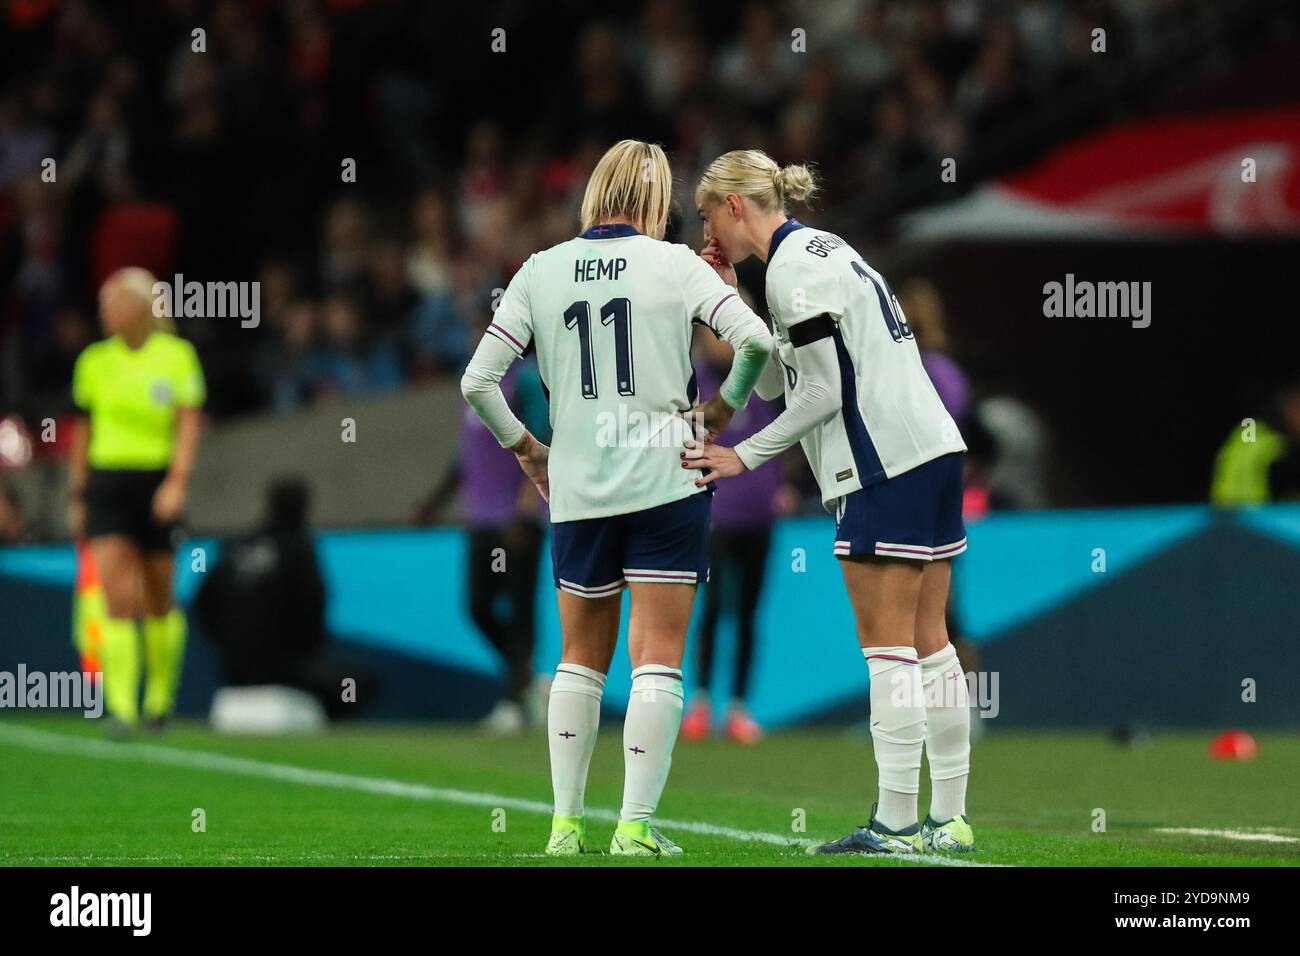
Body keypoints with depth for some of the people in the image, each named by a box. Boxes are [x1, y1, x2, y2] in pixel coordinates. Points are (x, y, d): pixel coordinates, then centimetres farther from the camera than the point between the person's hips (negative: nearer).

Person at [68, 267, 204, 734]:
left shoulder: (177, 355, -1)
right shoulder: (95, 361, 7)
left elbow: (189, 424, -6)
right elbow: (83, 431, 14)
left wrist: (177, 481, -19)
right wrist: (78, 494, 13)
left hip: (158, 485, -1)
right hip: (107, 483, 1)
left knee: (158, 602, 9)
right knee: (117, 600, -13)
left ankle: (160, 696, 29)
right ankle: (121, 708, -17)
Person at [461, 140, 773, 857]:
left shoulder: (540, 271, 4)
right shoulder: (674, 265, -3)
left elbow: (477, 381, 1)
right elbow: (756, 339, -12)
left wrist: (525, 448, 14)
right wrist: (725, 406, 4)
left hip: (577, 489, 3)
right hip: (666, 480, -3)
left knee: (581, 656, 16)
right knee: (657, 657, -1)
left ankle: (565, 822, 14)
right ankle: (635, 826, -6)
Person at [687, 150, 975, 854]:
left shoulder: (793, 266, -11)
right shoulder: (822, 249, 19)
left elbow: (823, 391, -15)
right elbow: (773, 383, 19)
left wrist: (742, 457, -10)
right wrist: (729, 301, 14)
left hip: (886, 465, -10)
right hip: (932, 452, 10)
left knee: (886, 646, -8)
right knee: (928, 643, 9)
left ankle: (895, 822, -8)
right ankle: (948, 820, 9)